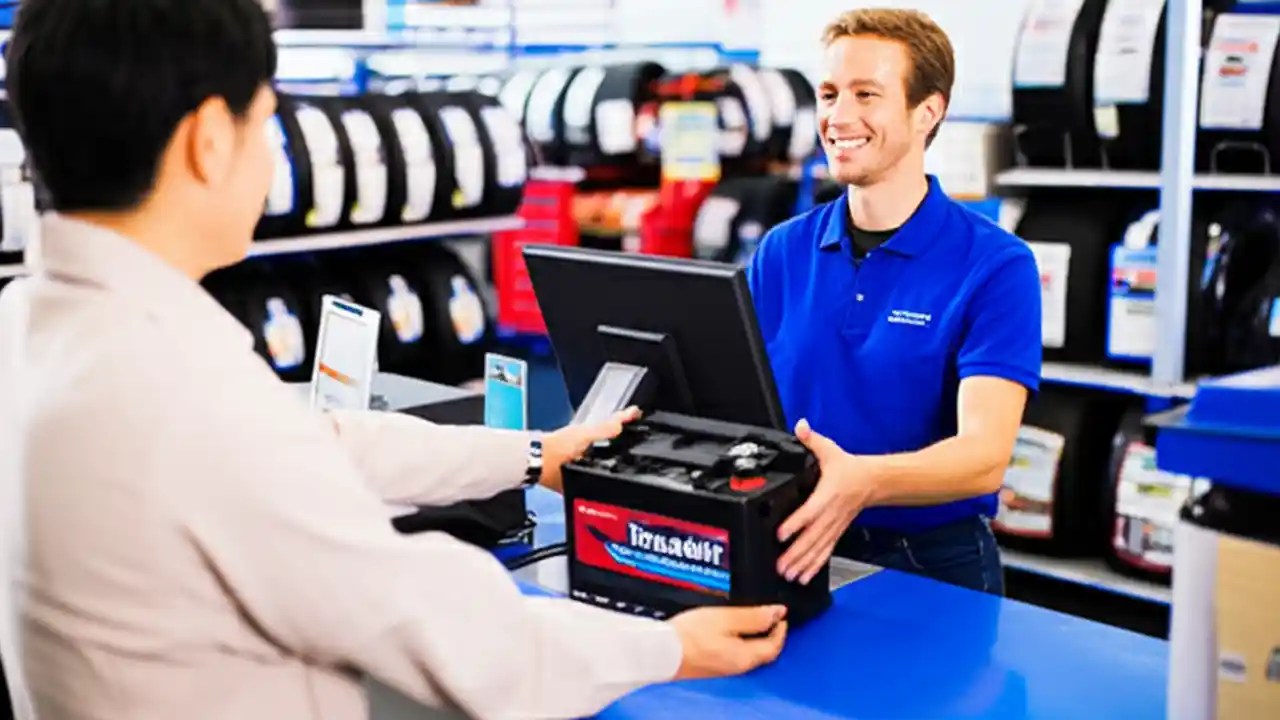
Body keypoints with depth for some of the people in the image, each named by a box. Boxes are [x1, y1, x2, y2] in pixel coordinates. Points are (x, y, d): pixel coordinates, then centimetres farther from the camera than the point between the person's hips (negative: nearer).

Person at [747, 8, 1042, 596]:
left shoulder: (996, 266, -8)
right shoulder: (781, 252, 5)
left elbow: (984, 455, -19)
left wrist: (862, 481, -37)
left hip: (932, 564, -2)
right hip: (798, 552, 3)